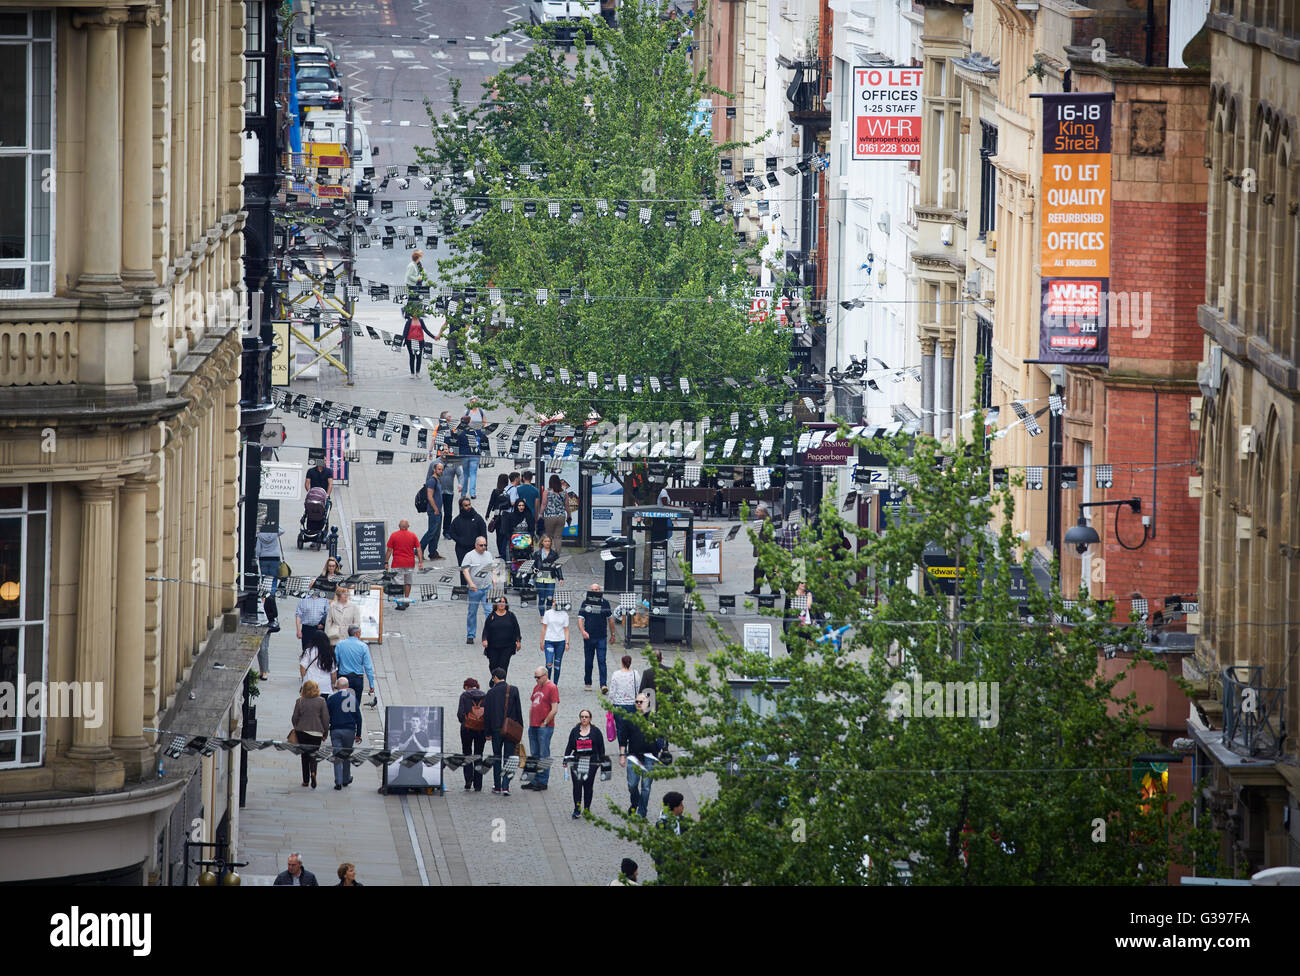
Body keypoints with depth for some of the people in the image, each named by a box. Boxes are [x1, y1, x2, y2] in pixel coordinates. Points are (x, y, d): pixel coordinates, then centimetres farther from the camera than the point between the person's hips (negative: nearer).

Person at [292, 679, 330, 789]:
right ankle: (313, 772, -24)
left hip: (302, 731, 1)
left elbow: (295, 717, 3)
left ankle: (306, 780, 12)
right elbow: (326, 718, -3)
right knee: (313, 754, 6)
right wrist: (326, 732, 9)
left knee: (304, 755, 11)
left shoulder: (299, 701, -3)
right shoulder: (321, 701, -5)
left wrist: (295, 730, 20)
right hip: (316, 732, -1)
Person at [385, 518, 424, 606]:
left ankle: (400, 604, -12)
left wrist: (386, 562, 1)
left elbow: (389, 550, -4)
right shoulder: (413, 535, 1)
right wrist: (421, 562, 2)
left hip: (397, 564, -3)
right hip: (410, 563, 3)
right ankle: (406, 601, 26)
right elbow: (418, 549, -1)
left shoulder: (394, 536, -5)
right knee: (408, 582, 18)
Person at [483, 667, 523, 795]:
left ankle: (497, 787, 15)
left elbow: (486, 713, -4)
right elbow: (518, 710, 0)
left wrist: (488, 731, 4)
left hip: (496, 730, -1)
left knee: (497, 759, 12)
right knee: (508, 758, 5)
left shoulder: (492, 693, -7)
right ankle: (505, 786, -3)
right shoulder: (513, 690, -3)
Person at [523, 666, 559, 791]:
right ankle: (535, 781, 14)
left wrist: (545, 723, -12)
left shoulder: (551, 688, -8)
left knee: (544, 755, -4)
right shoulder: (537, 687, 17)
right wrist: (530, 722, 14)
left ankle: (543, 782, -1)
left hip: (545, 727, -8)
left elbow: (554, 709, -13)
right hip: (533, 726, 8)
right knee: (535, 755, 10)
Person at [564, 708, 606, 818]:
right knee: (577, 785, -8)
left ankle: (587, 810, 10)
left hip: (591, 762, -1)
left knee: (588, 786, 0)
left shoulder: (596, 731, 4)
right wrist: (566, 759, 4)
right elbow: (569, 746, 12)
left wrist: (601, 761, 2)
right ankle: (577, 810, -4)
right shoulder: (574, 731, 9)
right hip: (577, 761, 1)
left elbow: (601, 747, 7)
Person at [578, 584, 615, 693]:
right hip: (588, 637, 1)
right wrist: (582, 631, -21)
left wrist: (612, 634, 15)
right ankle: (587, 683, 25)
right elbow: (580, 619, -3)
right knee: (588, 662, 10)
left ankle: (604, 685, -16)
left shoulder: (605, 603, 3)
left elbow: (610, 619, 12)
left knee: (602, 661, -10)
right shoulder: (585, 603, 1)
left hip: (601, 638, -1)